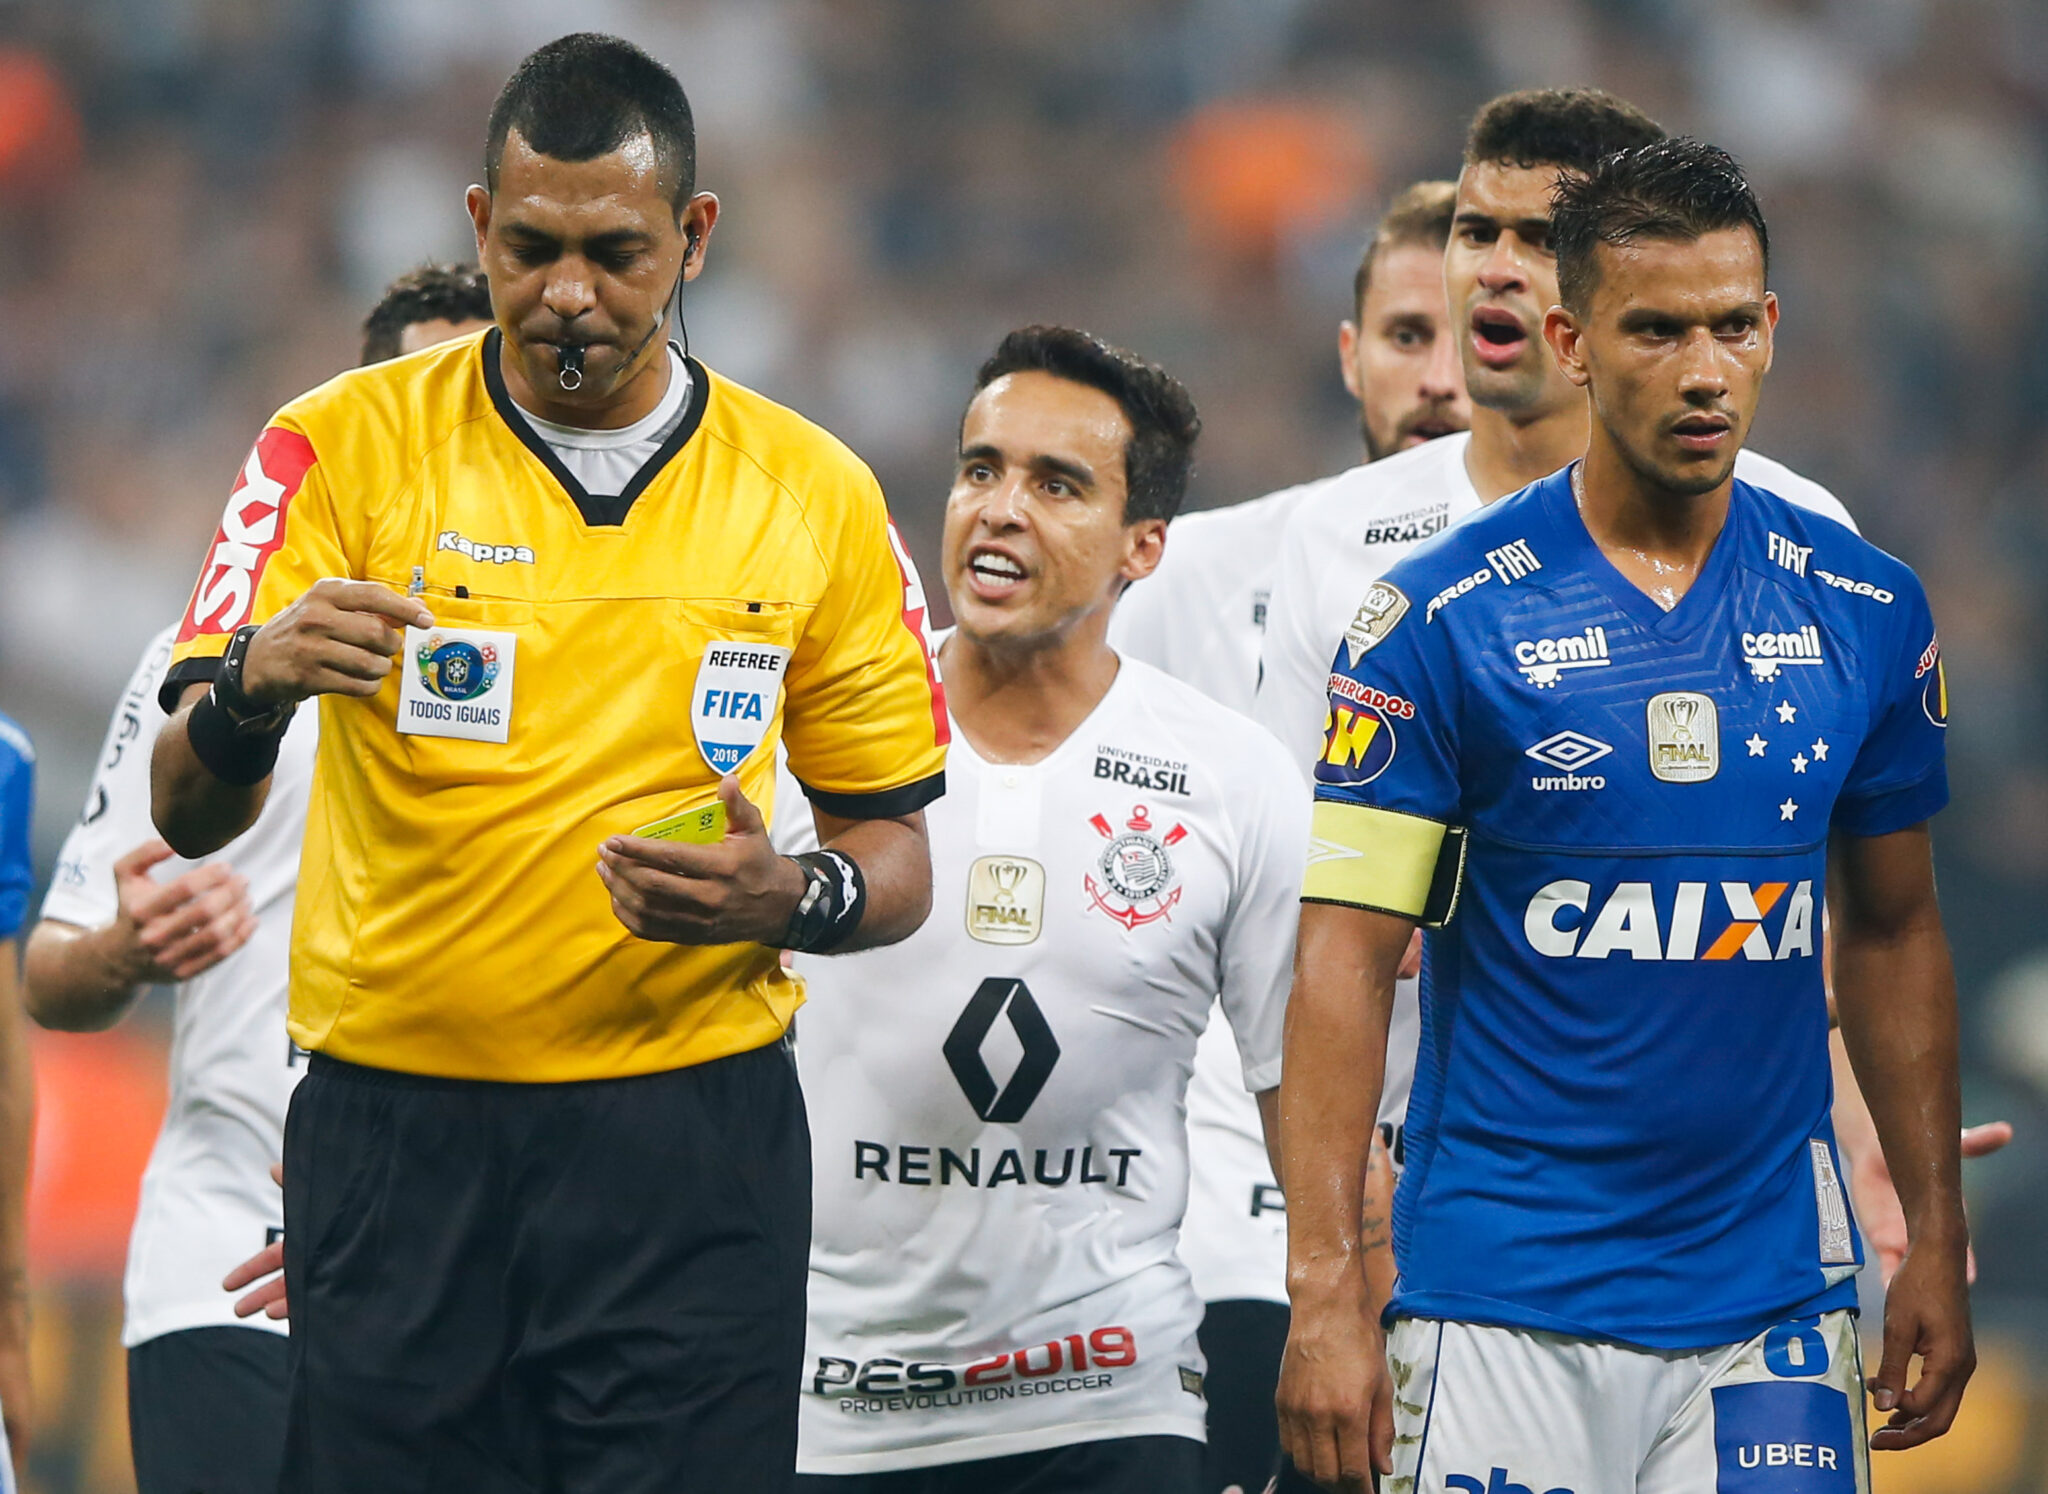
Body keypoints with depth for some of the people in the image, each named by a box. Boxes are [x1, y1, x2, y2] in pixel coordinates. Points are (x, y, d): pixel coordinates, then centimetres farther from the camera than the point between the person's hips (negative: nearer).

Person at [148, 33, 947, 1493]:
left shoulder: (816, 496, 6)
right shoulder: (345, 445, 1)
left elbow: (897, 859, 12)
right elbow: (188, 816, -5)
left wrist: (793, 900, -11)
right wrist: (253, 689, -27)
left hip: (692, 1144, 1)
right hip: (394, 1137, -1)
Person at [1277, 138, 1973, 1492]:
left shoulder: (1865, 611, 6)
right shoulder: (1442, 620, -6)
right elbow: (1347, 958, -7)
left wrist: (1938, 1242, 12)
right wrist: (1325, 1292, -13)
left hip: (1771, 1294, 3)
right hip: (1506, 1305, -3)